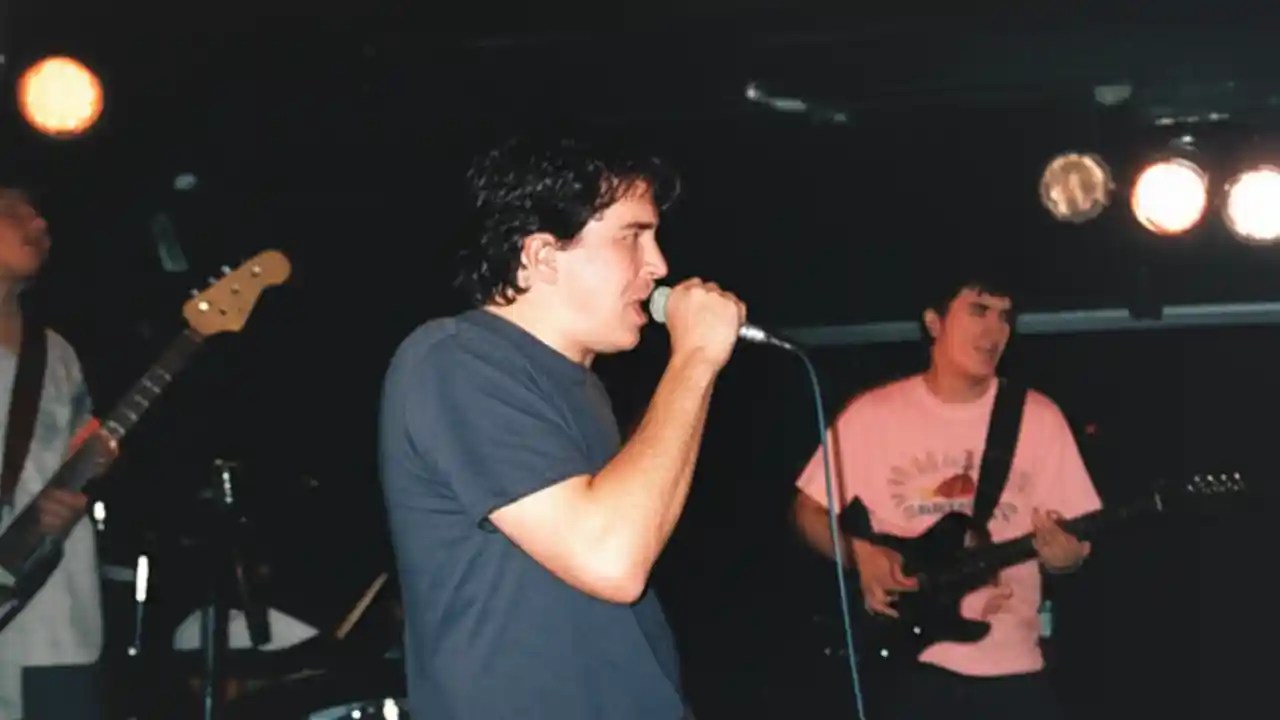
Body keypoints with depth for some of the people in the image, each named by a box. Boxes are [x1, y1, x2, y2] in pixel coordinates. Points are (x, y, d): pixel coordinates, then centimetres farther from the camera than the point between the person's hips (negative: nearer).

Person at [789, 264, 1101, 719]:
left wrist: (1063, 553, -17)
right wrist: (860, 552, -12)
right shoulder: (872, 413, 1)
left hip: (1011, 668, 2)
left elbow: (1075, 541, 6)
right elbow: (808, 510, 7)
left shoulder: (1038, 417, 5)